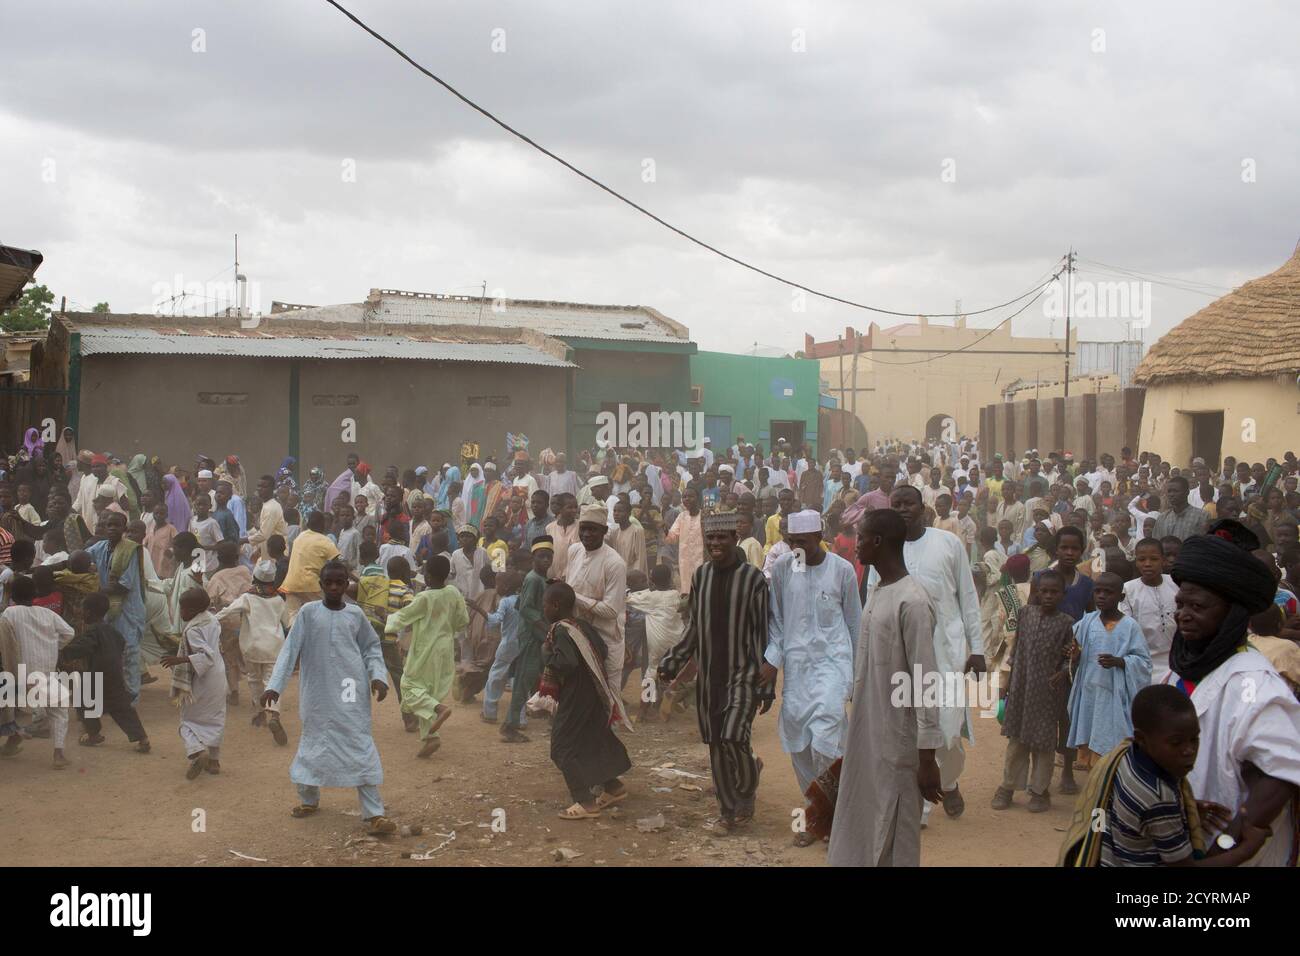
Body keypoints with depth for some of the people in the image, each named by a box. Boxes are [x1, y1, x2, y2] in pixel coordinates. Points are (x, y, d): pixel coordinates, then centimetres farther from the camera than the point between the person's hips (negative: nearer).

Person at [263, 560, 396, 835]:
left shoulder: (355, 614, 2)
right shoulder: (308, 612, -3)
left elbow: (371, 647, 10)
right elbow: (290, 650, -4)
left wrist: (377, 676, -5)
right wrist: (274, 685, -11)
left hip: (351, 694, 1)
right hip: (318, 694, 0)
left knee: (361, 747, -1)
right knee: (315, 743, 11)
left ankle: (374, 813, 0)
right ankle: (309, 799, 35)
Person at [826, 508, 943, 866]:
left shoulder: (912, 601, -19)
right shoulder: (878, 591, 9)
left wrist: (927, 757, -20)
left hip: (896, 743, -9)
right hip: (866, 735, 9)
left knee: (893, 843, 2)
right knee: (862, 833, 16)